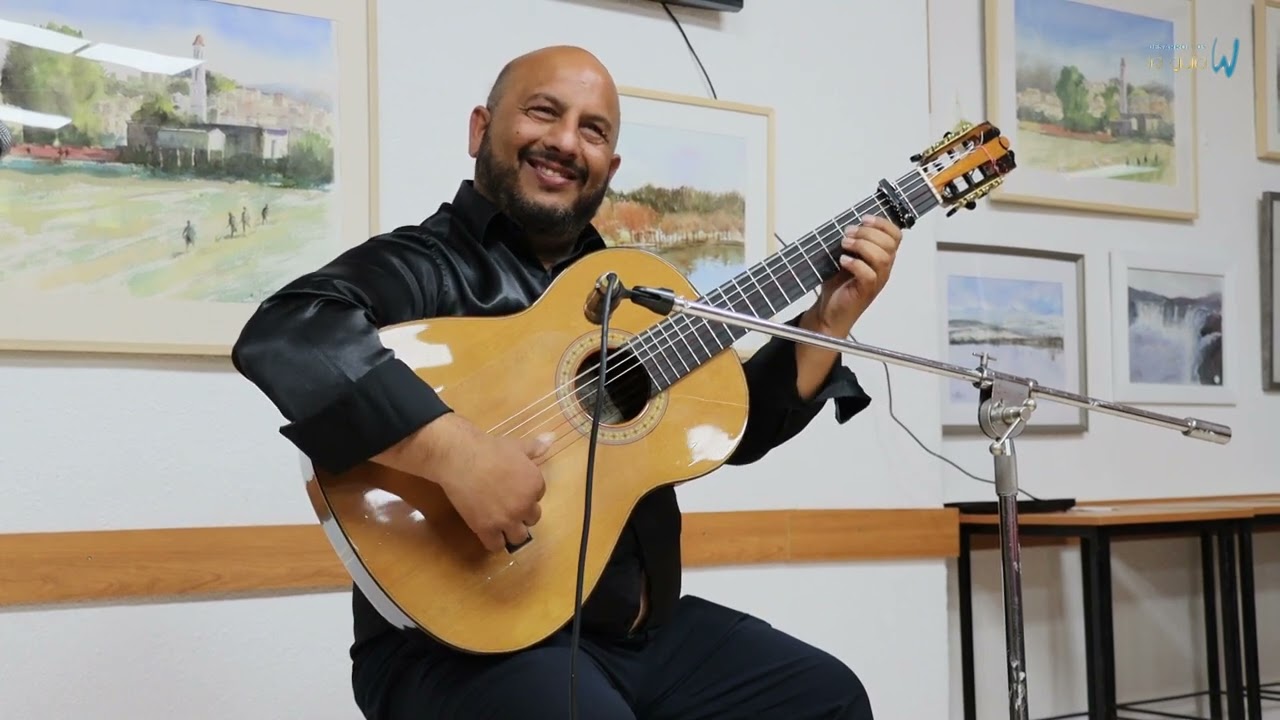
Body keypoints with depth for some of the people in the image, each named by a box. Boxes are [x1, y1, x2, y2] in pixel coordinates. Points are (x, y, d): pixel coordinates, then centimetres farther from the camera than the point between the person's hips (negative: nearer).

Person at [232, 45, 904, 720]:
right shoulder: (422, 265, -9)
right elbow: (281, 335, -29)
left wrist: (828, 321, 6)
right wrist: (455, 451, -37)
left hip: (642, 629, 8)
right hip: (464, 640, -7)